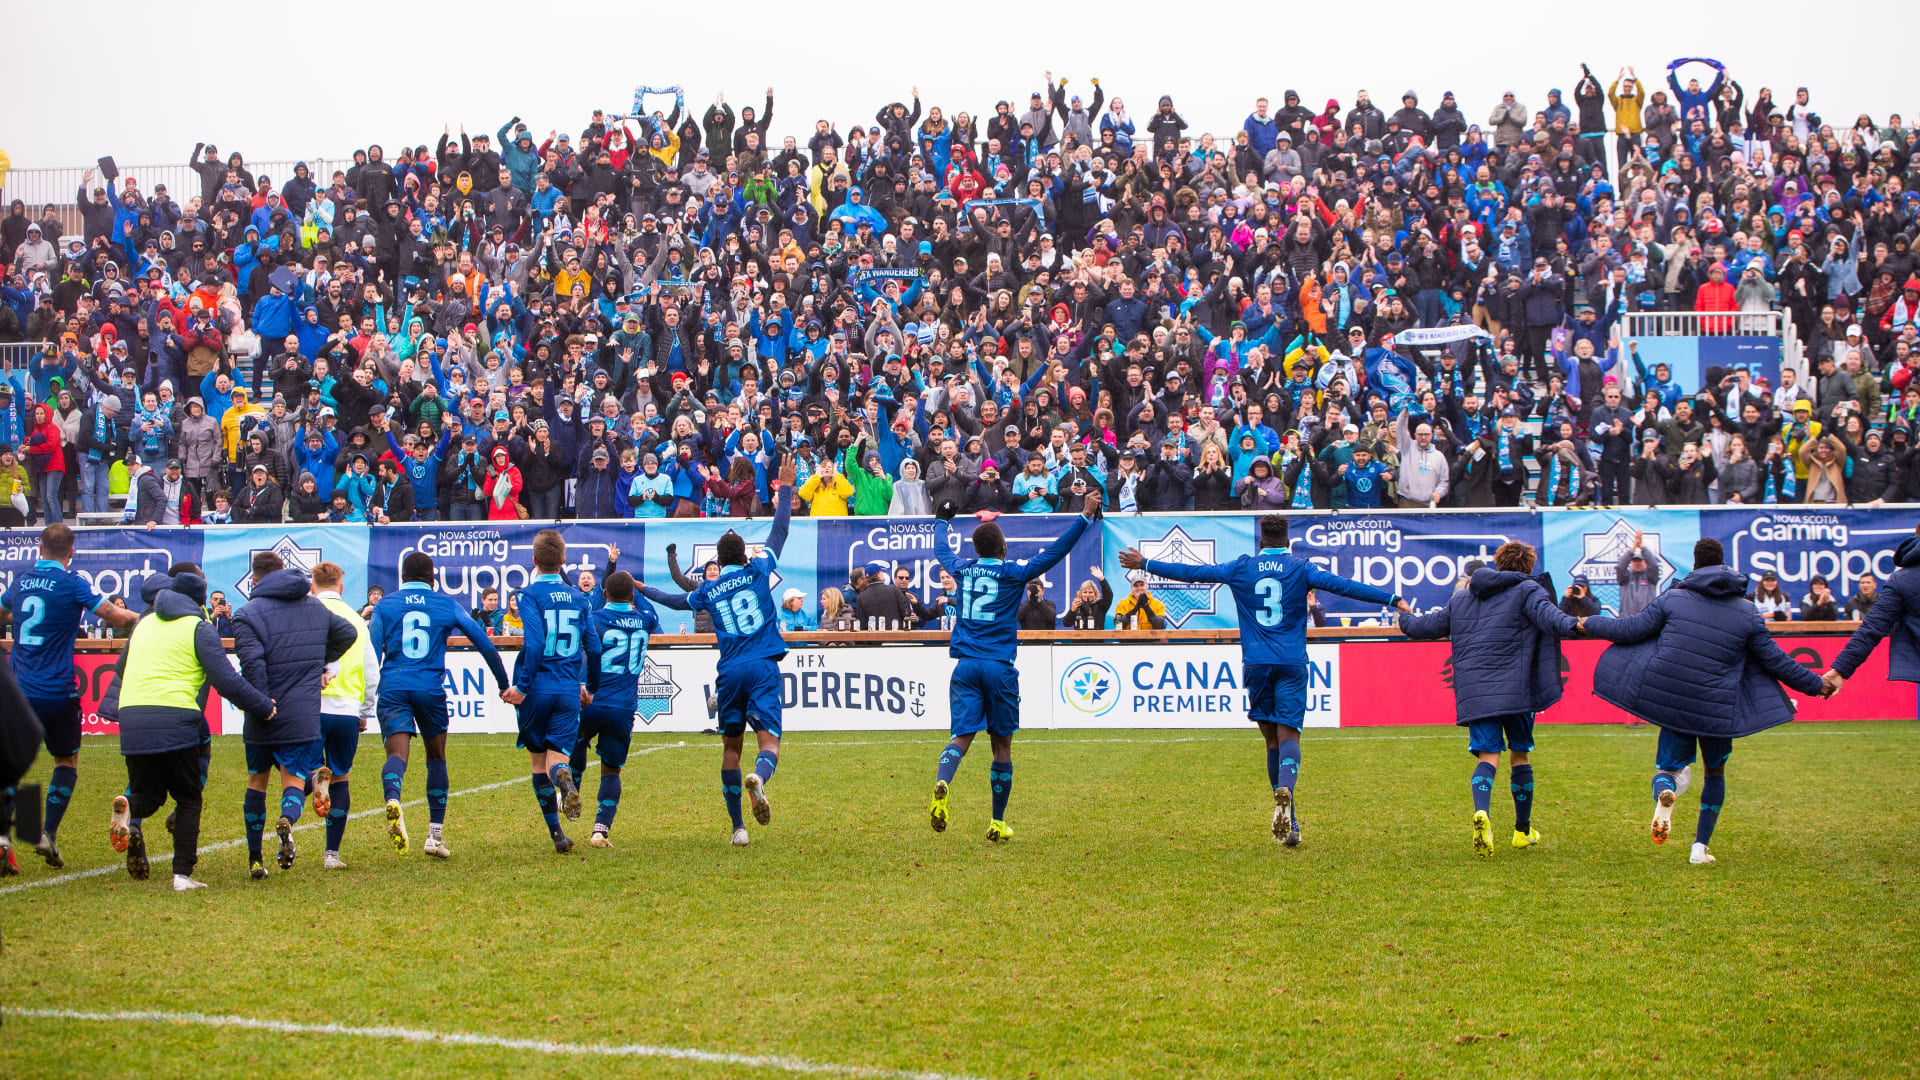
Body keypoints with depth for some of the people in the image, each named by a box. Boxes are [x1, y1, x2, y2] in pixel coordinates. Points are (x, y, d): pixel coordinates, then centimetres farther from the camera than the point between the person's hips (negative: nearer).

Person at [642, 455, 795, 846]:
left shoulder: (709, 591, 12)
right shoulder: (757, 572, 7)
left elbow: (677, 601, 29)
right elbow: (779, 533, 15)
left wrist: (642, 590, 45)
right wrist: (784, 490, 24)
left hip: (730, 673, 2)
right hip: (763, 668, -2)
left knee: (731, 747, 13)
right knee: (769, 741, -9)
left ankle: (738, 827, 10)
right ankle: (759, 777, -46)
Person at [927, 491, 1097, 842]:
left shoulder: (962, 570, 10)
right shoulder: (1013, 573, 0)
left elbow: (942, 549, 31)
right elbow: (1054, 552, -5)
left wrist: (942, 520, 50)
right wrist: (1085, 516, -2)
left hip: (965, 665, 3)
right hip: (999, 666, -3)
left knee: (961, 736, -4)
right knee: (1002, 745, 7)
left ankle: (941, 784, -37)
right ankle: (997, 823, 12)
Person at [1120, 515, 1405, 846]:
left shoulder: (1241, 568, 8)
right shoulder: (1301, 568, 3)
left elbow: (1191, 572, 11)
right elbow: (1342, 586, -5)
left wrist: (1145, 564, 22)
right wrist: (1393, 600, -5)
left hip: (1256, 664, 2)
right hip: (1292, 663, -2)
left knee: (1272, 738, 10)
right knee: (1288, 735, -6)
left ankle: (1288, 821, 8)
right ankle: (1285, 789, -37)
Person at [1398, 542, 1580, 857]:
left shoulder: (1460, 598, 20)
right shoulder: (1527, 591, 6)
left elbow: (1429, 626, 27)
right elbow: (1547, 614, -16)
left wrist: (1406, 620, 47)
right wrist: (1572, 626, -33)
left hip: (1473, 692, 3)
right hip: (1515, 689, -3)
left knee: (1488, 755, -3)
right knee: (1520, 754, 13)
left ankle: (1481, 811, -33)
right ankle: (1523, 830, 21)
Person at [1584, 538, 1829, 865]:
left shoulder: (1673, 598, 1)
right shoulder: (1747, 612, 3)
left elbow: (1632, 629, 2)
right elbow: (1775, 661, 7)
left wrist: (1591, 623, 19)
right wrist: (1816, 685, 19)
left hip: (1671, 701, 0)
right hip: (1717, 709, 0)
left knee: (1668, 767, 13)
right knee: (1716, 772, 21)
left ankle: (1664, 794, -25)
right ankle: (1701, 847, 14)